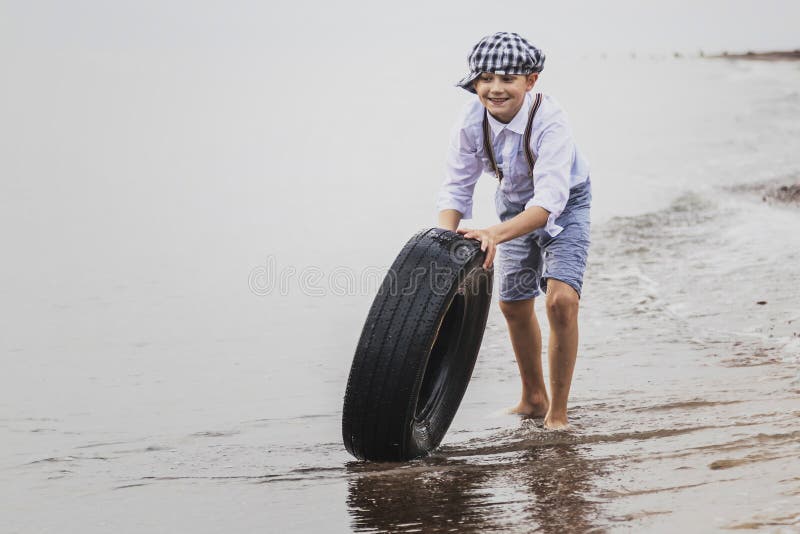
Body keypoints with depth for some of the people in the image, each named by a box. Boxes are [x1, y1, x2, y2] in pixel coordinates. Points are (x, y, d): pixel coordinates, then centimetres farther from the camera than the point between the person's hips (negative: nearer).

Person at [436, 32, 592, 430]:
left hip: (563, 205, -5)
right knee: (513, 304, 15)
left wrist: (495, 234, -57)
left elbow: (550, 200, -45)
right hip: (514, 204, 5)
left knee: (561, 299, -22)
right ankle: (533, 399, 38)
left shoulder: (548, 119, -37)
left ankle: (558, 412, -6)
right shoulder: (471, 121, -24)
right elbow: (456, 188, -15)